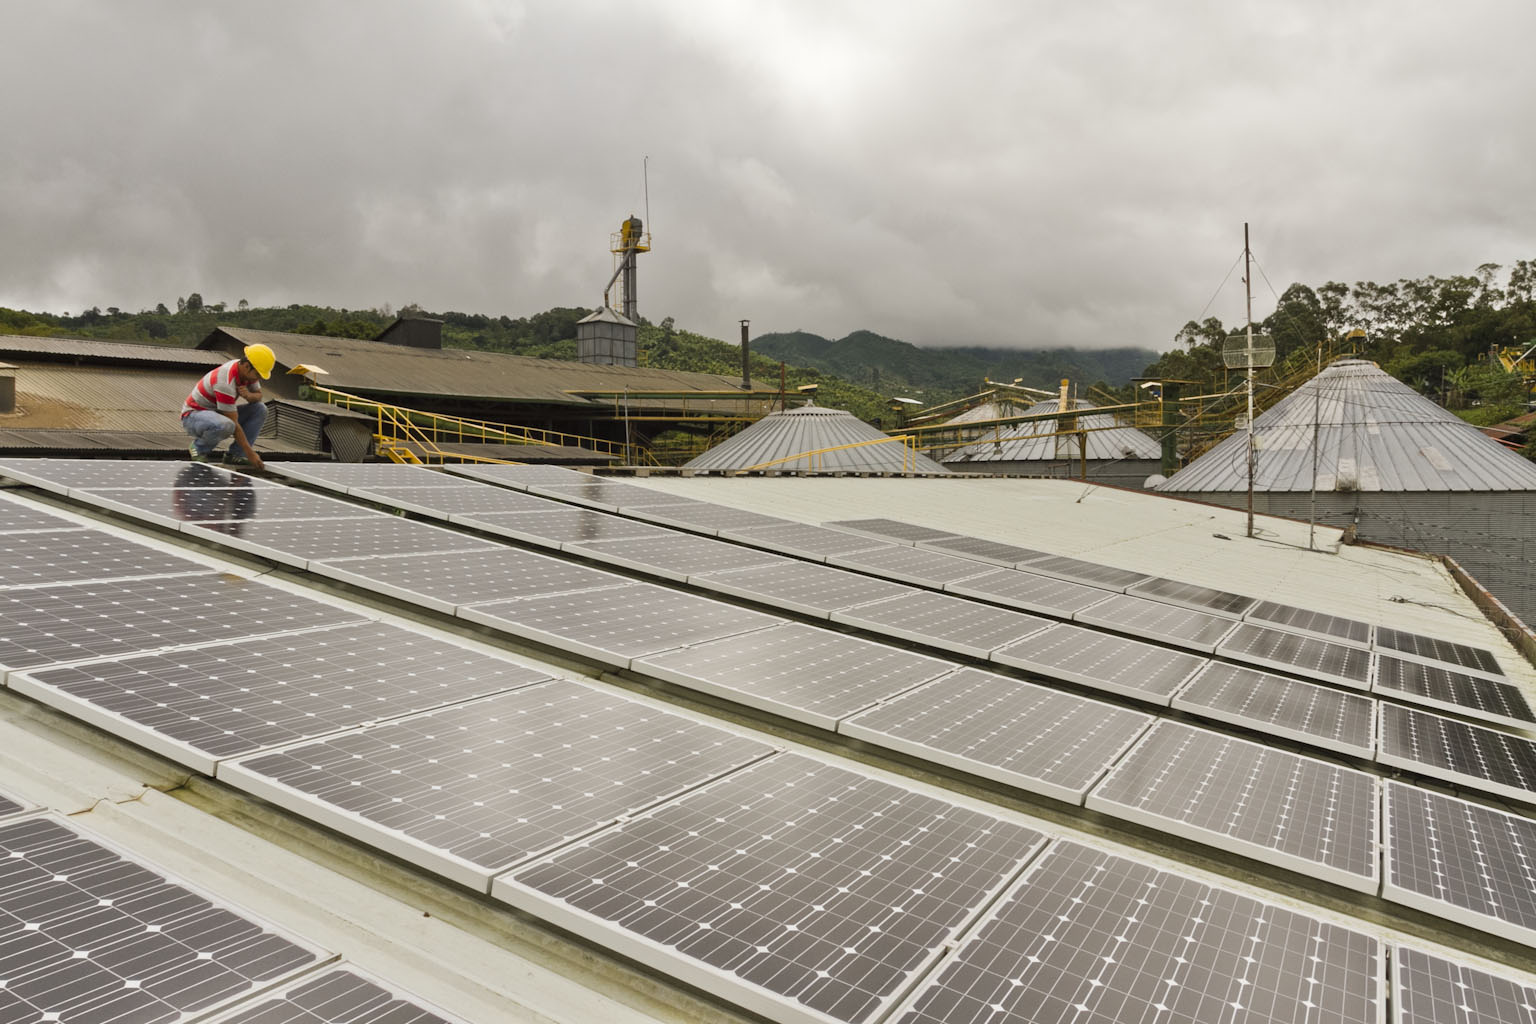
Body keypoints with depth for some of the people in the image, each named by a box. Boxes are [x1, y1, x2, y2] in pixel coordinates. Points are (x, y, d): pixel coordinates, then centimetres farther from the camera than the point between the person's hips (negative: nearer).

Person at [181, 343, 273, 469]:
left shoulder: (247, 370, -9)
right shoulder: (226, 382, -32)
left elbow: (258, 395, 7)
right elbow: (234, 424, -30)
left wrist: (249, 395, -20)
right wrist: (251, 454, -28)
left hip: (217, 413, 9)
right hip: (192, 415, -9)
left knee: (260, 410, -7)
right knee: (225, 425, -41)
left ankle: (235, 455, -4)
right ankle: (199, 447, -8)